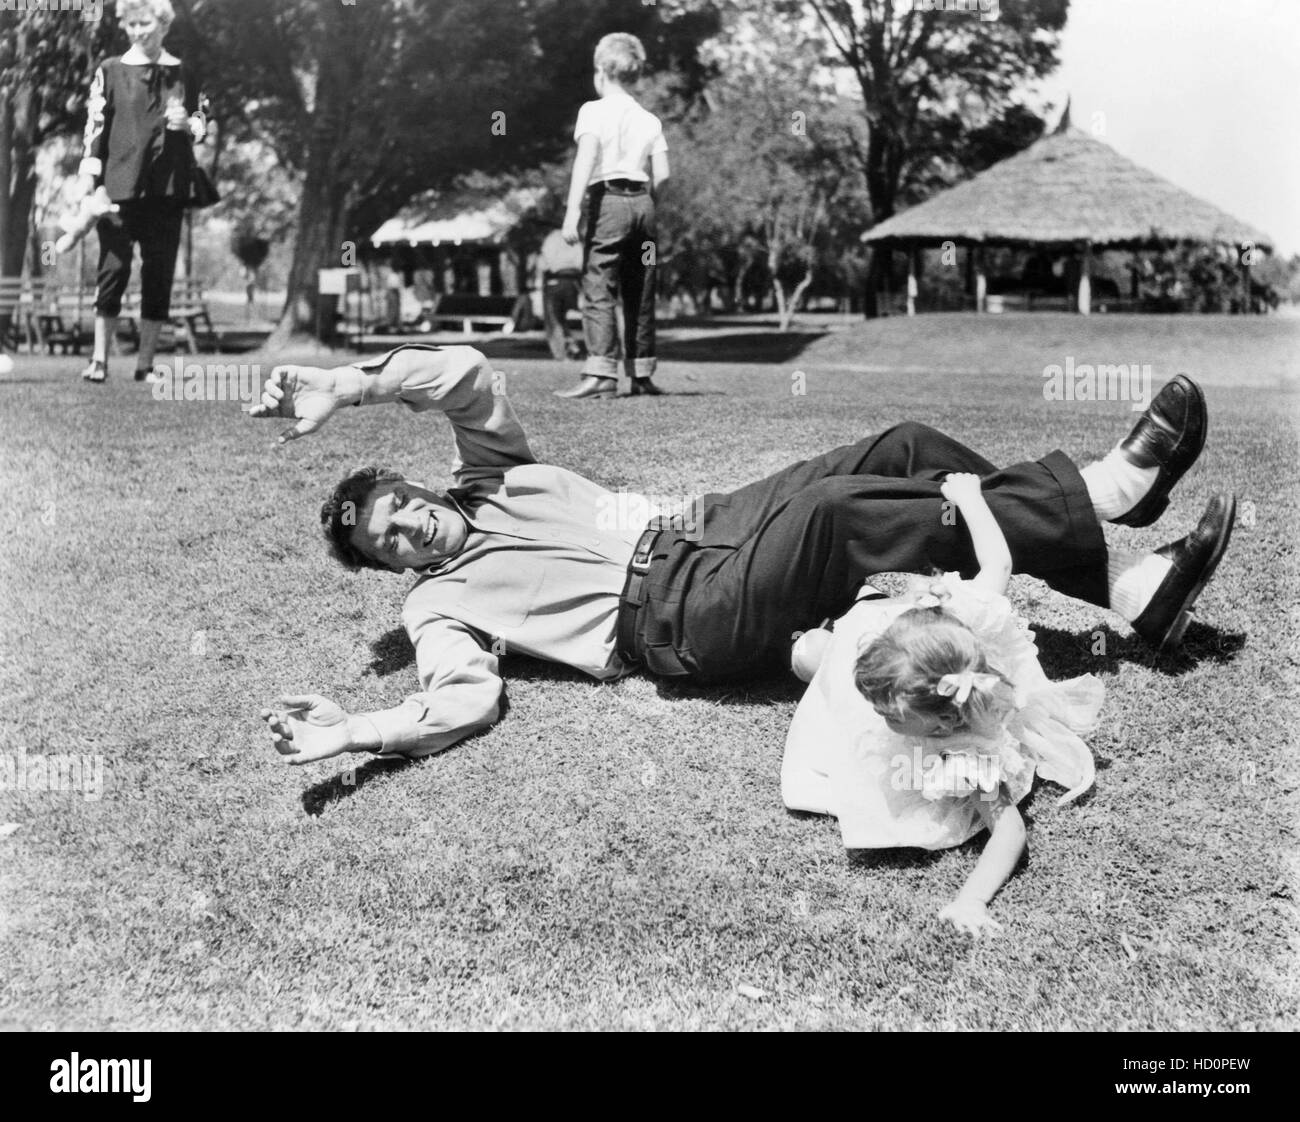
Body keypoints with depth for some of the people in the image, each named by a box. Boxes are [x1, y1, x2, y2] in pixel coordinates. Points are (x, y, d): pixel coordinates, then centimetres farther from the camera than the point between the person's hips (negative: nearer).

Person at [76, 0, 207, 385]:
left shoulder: (183, 76, 13)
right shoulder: (110, 72, 7)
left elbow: (201, 128, 19)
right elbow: (95, 124, 3)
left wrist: (188, 125, -4)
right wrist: (89, 175, -6)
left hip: (168, 187, 2)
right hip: (119, 185, -2)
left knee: (159, 274, 2)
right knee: (113, 268, -7)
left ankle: (145, 364, 8)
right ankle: (99, 359, -1)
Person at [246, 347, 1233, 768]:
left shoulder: (490, 481, 22)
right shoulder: (440, 604, 8)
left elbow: (470, 375, 6)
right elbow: (464, 699, -10)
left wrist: (348, 385, -4)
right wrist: (352, 732, -26)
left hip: (701, 526, 7)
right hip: (678, 617, -7)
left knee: (906, 449, -9)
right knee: (838, 513, -31)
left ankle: (1128, 582, -11)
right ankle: (1105, 486, -22)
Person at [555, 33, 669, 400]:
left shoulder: (594, 110, 0)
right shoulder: (649, 120, 14)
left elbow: (586, 157, -15)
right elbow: (661, 174, 5)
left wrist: (572, 209, -21)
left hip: (608, 199, -5)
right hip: (642, 202, 5)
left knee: (598, 290, -8)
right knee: (640, 292, 11)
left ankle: (601, 374, -19)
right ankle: (642, 374, 15)